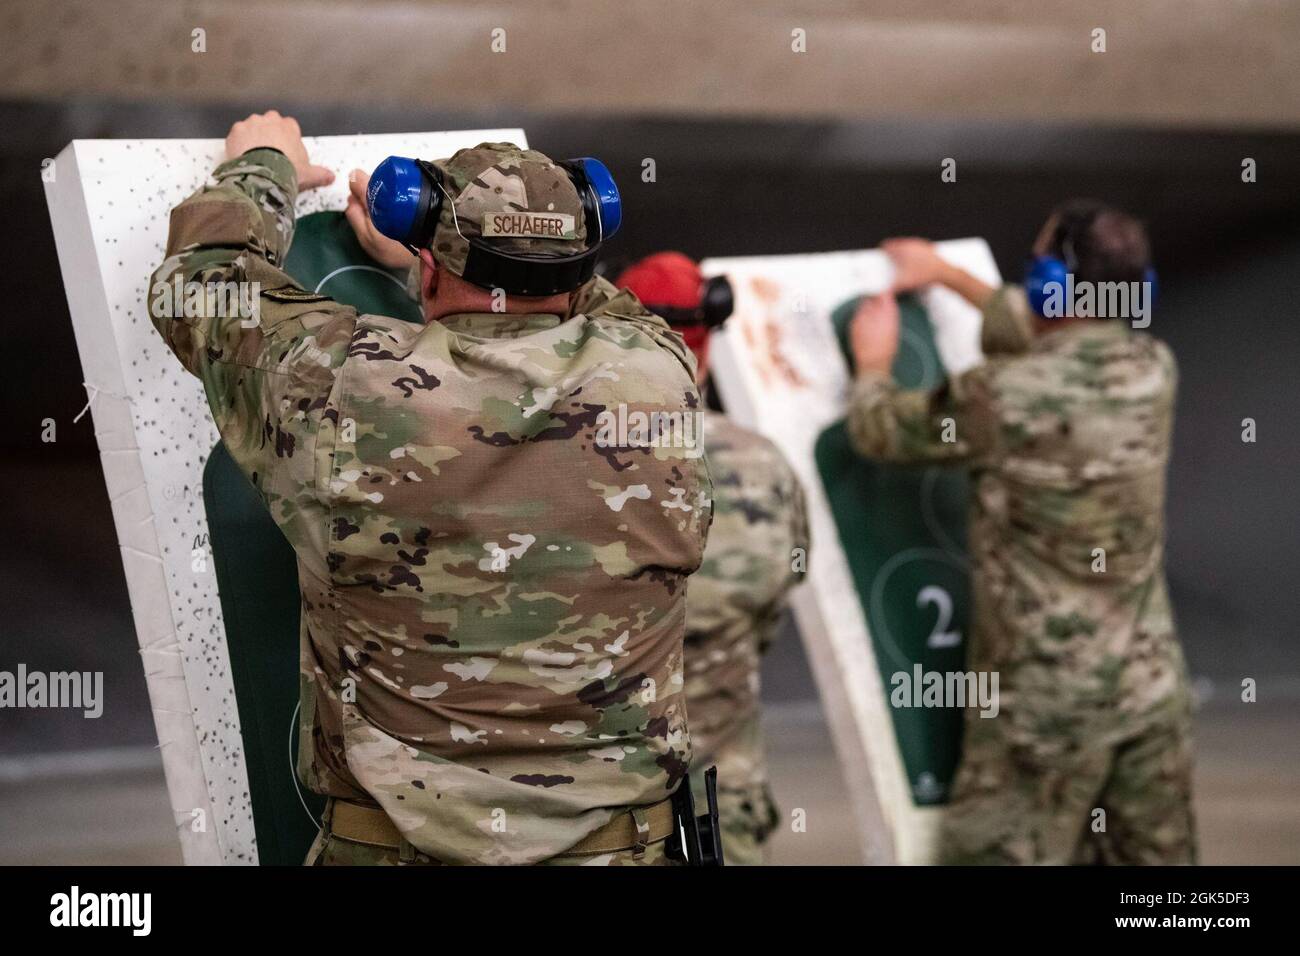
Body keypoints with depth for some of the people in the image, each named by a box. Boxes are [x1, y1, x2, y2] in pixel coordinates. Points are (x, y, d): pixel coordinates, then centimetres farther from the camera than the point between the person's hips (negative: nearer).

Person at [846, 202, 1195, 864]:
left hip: (1045, 699, -6)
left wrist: (873, 363, 22)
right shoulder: (1153, 370, 1)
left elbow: (879, 432, 1)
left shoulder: (1005, 396, -17)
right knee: (1155, 857, 12)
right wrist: (949, 276, 35)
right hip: (1151, 690, 6)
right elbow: (1062, 344, 24)